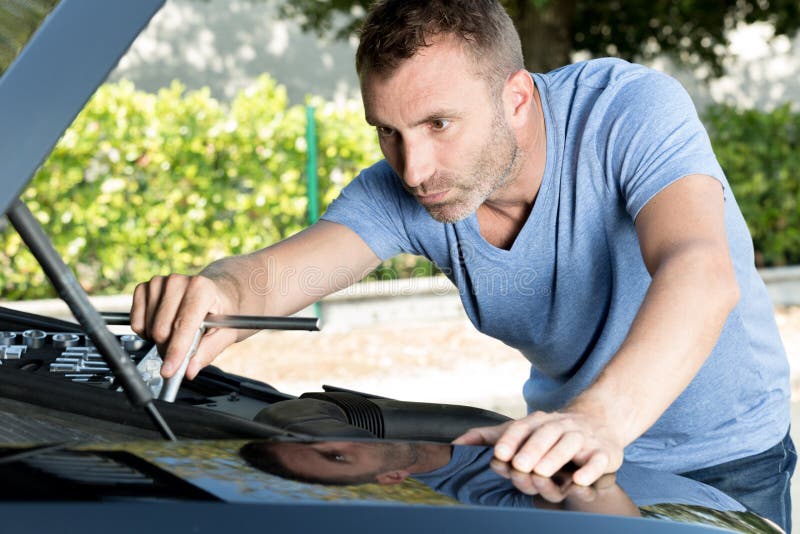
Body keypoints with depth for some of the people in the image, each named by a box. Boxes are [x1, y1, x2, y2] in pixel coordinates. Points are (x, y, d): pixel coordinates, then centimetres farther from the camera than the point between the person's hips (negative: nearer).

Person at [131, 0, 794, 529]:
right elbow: (275, 271, -29)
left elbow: (700, 273, -46)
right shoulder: (402, 191, -16)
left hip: (724, 461, -3)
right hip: (572, 461, 3)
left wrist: (601, 416, -65)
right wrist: (220, 292, -55)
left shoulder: (632, 108, -29)